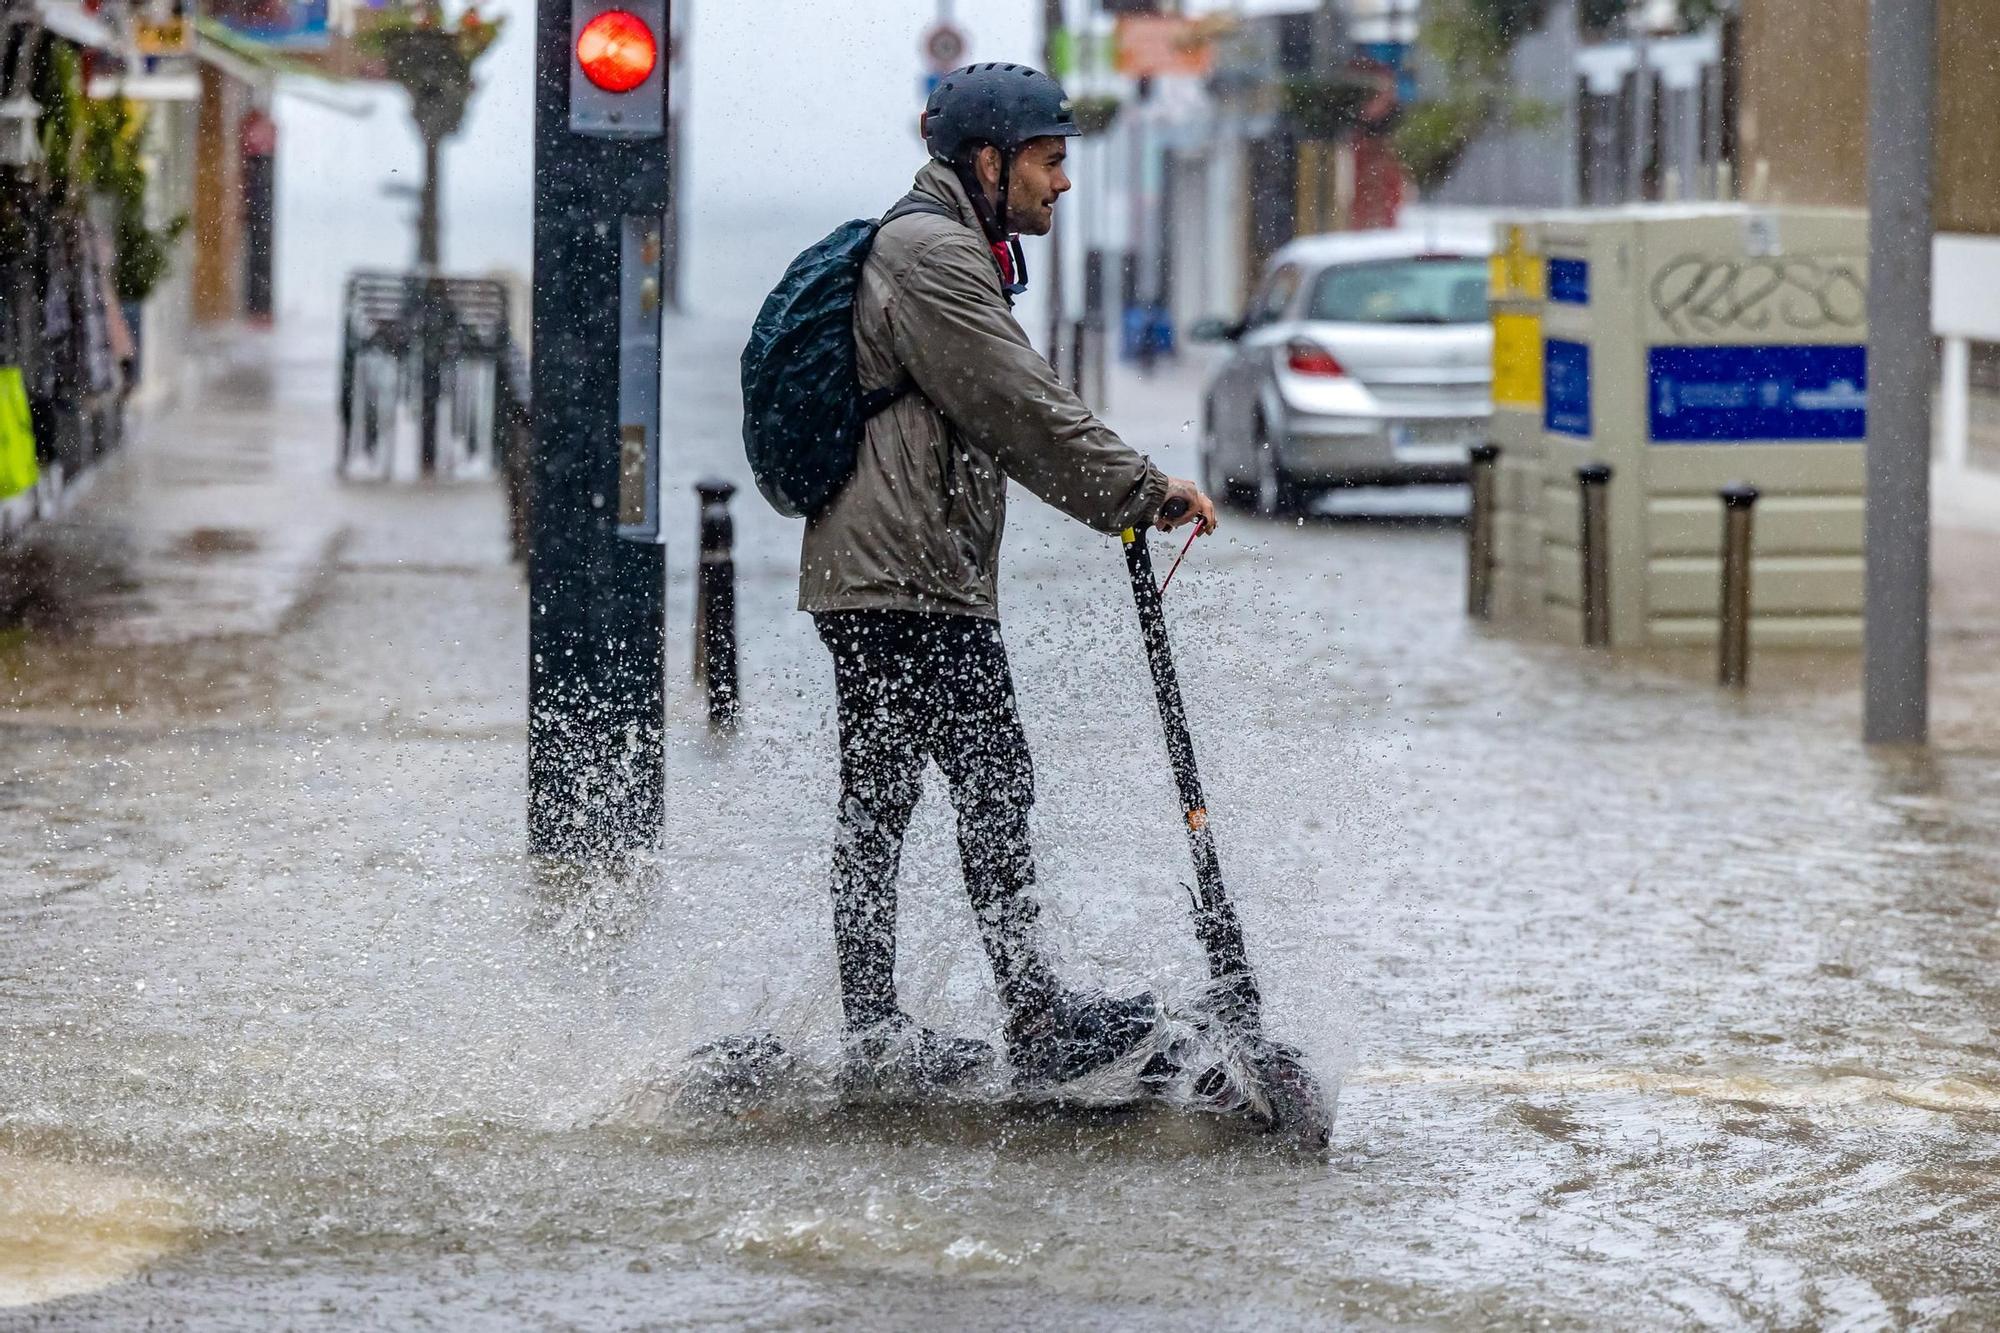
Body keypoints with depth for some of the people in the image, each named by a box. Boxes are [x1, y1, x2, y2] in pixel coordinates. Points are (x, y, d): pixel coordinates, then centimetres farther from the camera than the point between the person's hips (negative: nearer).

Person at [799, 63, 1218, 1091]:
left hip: (863, 579, 11)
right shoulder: (934, 253, -10)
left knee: (878, 797, 10)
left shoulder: (933, 248, 25)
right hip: (913, 579, -11)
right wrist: (1143, 492, -9)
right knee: (994, 780, -13)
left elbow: (1006, 424, 26)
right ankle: (1038, 1020, -16)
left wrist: (1123, 501, 17)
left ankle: (873, 1035, 12)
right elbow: (1021, 409, -15)